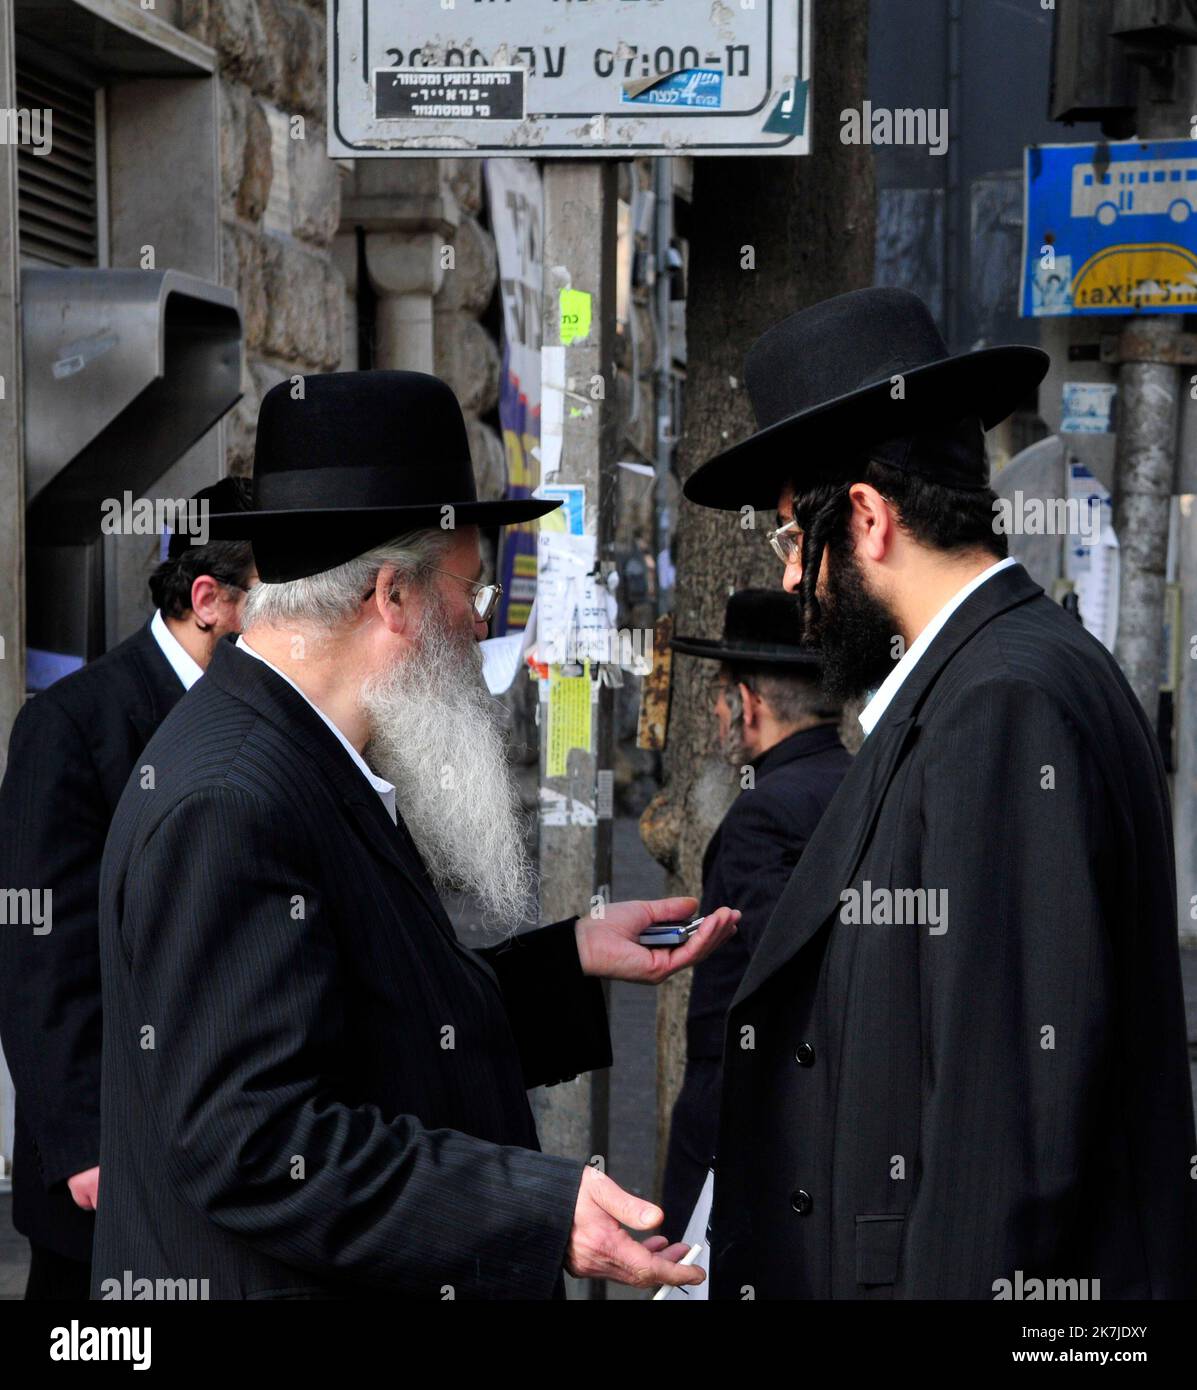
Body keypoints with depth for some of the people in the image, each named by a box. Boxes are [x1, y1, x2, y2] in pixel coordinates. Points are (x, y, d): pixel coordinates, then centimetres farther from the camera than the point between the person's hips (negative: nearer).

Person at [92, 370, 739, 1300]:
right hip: (272, 1281, -10)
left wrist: (572, 961, 11)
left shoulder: (318, 766, 9)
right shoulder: (227, 804, -22)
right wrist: (542, 1209, -30)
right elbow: (250, 1139, -27)